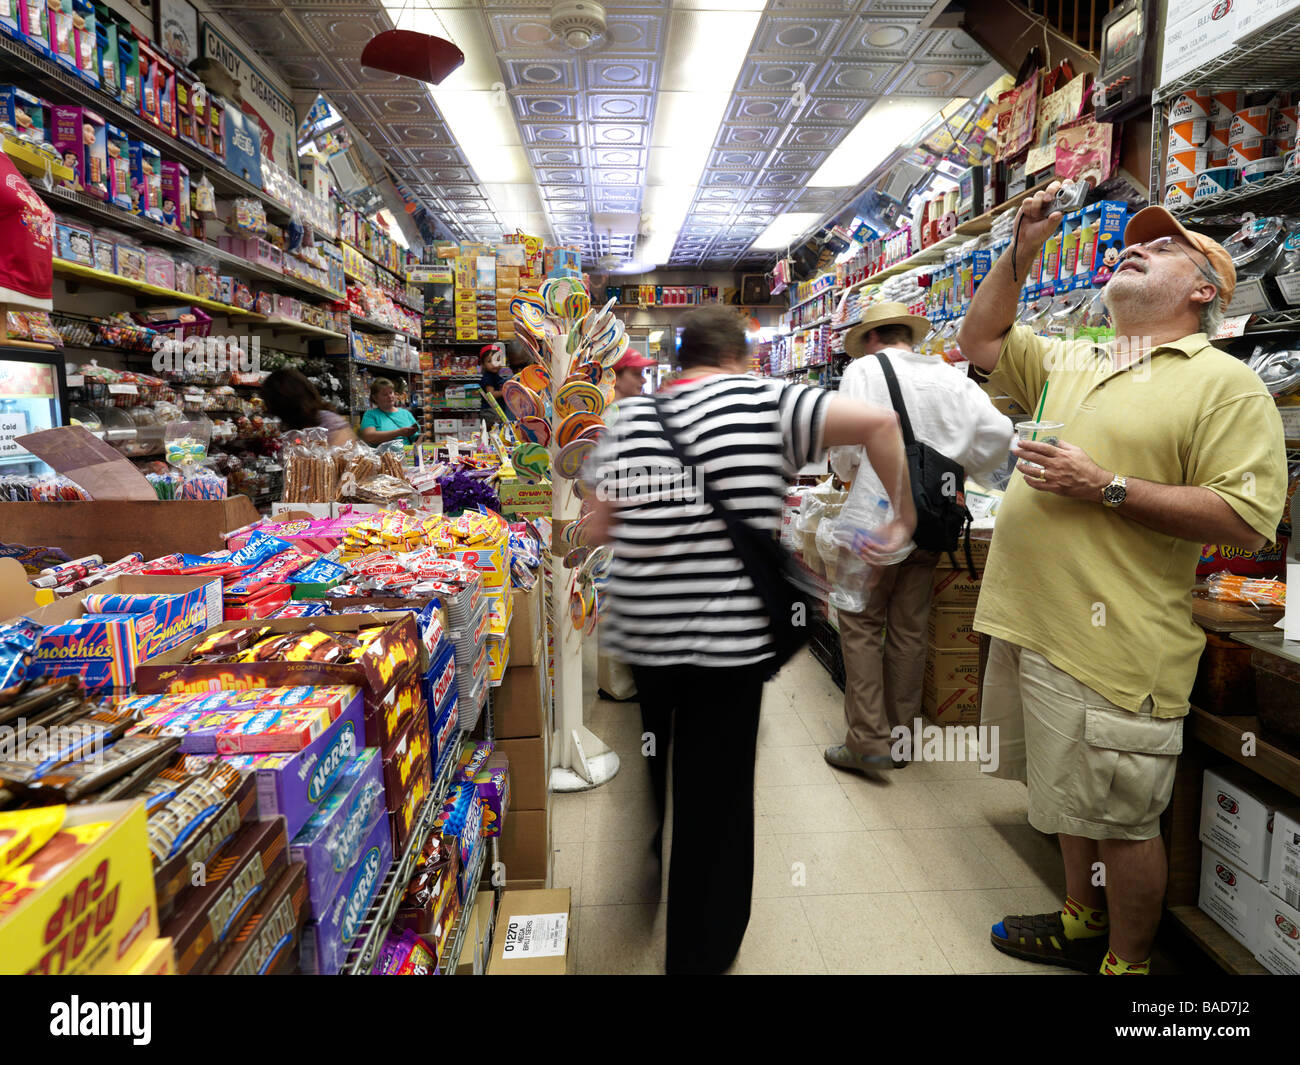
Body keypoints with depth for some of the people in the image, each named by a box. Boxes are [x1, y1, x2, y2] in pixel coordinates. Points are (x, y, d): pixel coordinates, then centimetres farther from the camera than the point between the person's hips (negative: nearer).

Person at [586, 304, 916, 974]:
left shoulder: (630, 415, 3)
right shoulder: (763, 401, -4)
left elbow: (598, 529, 2)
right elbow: (879, 421, -12)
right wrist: (905, 518, -2)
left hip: (638, 630, 4)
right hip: (728, 635, -3)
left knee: (645, 786, 25)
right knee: (716, 798, 13)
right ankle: (703, 952, 30)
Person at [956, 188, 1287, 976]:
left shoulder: (1227, 384, -5)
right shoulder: (1070, 362, 16)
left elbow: (1246, 520, -14)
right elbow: (981, 341, 24)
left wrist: (1107, 487, -19)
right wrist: (1021, 253, 12)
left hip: (1116, 644, -7)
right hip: (1032, 623, 7)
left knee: (1121, 817, 6)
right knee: (1074, 794, 22)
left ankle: (1127, 962, 28)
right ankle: (1084, 922, 41)